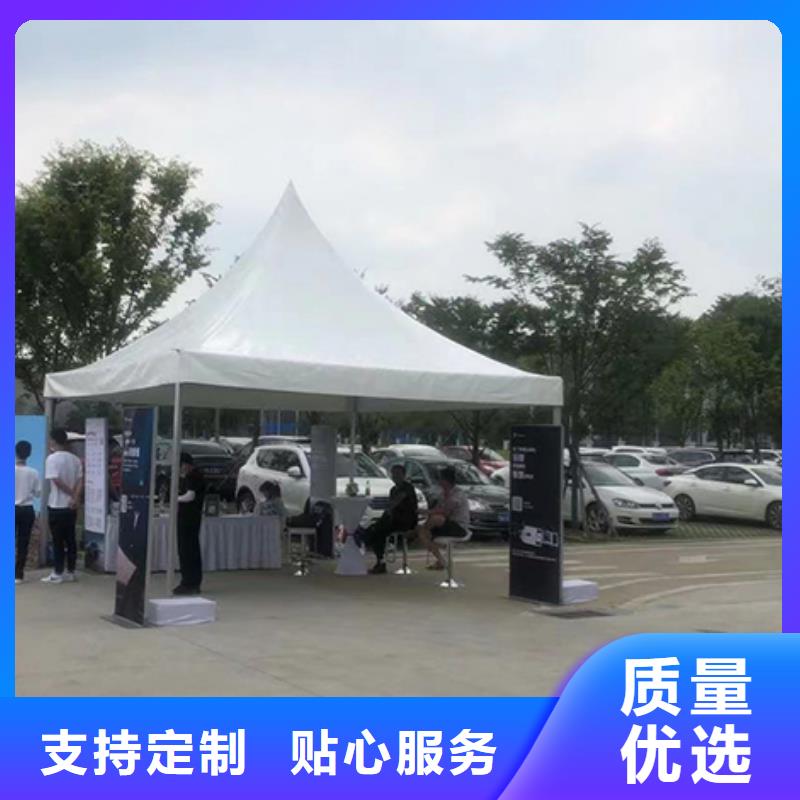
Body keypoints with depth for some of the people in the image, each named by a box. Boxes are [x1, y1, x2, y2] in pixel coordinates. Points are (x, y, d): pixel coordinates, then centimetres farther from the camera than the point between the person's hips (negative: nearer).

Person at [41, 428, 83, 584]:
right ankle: (70, 572, 13)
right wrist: (75, 498, -11)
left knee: (57, 541, -1)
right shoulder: (75, 459, 8)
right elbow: (80, 480, -1)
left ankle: (57, 574, 3)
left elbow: (57, 481, -19)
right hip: (71, 506, 5)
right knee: (70, 540, 10)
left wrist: (72, 494, -9)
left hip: (56, 506, -5)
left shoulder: (52, 458, -10)